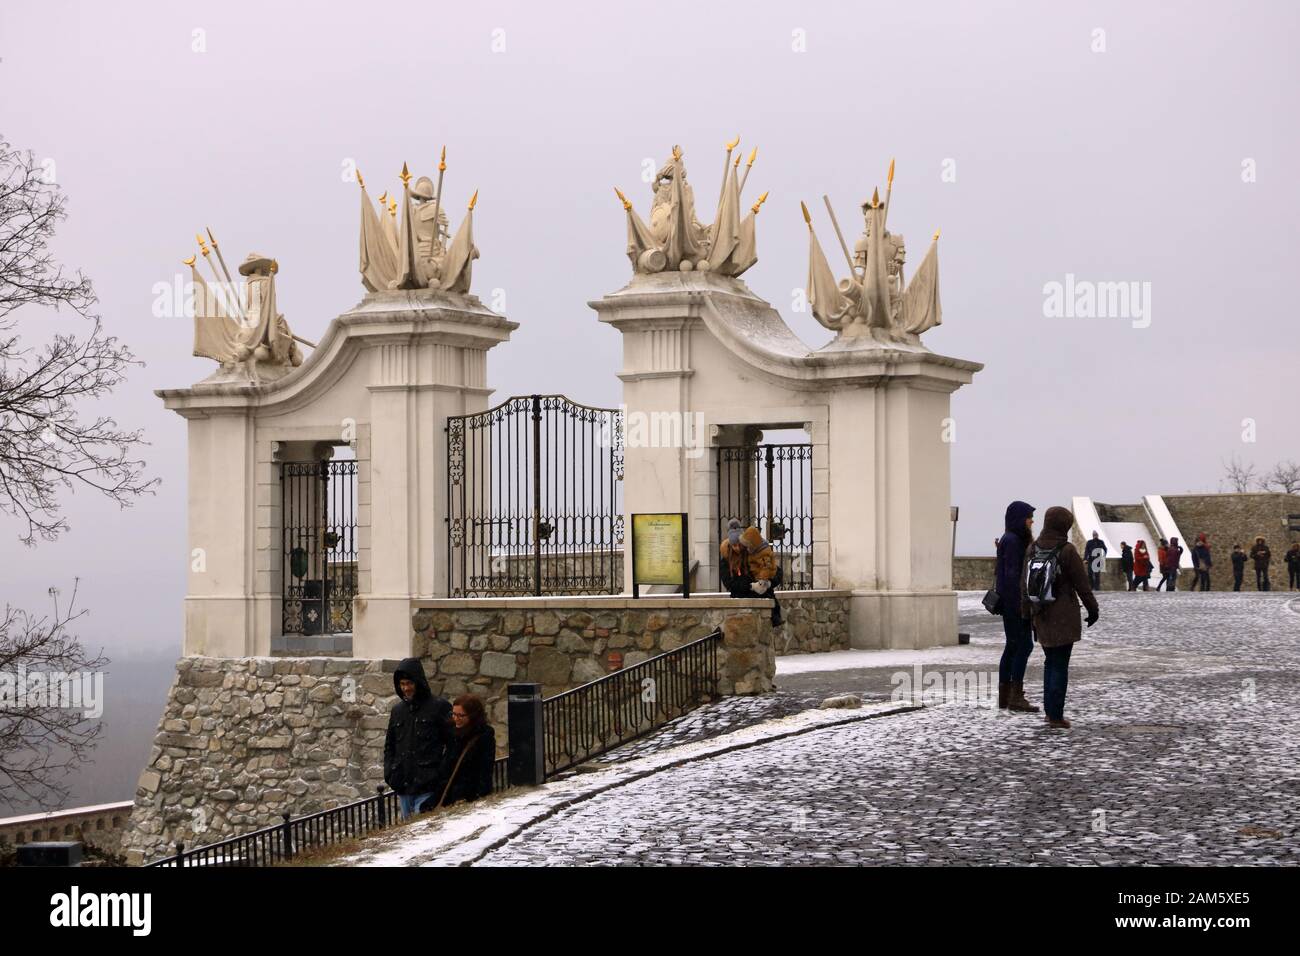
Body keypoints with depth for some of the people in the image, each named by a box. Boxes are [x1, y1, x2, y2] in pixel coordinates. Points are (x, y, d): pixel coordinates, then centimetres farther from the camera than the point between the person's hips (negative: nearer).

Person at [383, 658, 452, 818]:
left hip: (427, 787, -6)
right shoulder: (397, 710, 15)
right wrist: (389, 774, 9)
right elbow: (389, 746, 23)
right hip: (403, 786, 6)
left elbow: (452, 743, -4)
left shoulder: (439, 707, -2)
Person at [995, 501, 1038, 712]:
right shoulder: (1012, 541, -14)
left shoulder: (1015, 540, 16)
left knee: (1013, 646, 11)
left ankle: (1004, 697, 13)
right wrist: (1021, 604, -23)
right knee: (1024, 644, -10)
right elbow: (1011, 574, -20)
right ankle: (1015, 696, -12)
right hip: (1014, 599, -10)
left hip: (1009, 600, 10)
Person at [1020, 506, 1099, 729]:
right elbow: (1081, 583, -9)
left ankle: (1049, 709, 22)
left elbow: (1024, 583, 6)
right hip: (1064, 616, -5)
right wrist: (1093, 609, 3)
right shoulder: (1067, 551, -14)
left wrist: (1027, 610, 14)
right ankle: (1055, 715, 0)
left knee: (1050, 661, 19)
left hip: (1041, 616, 5)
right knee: (1060, 665, 0)